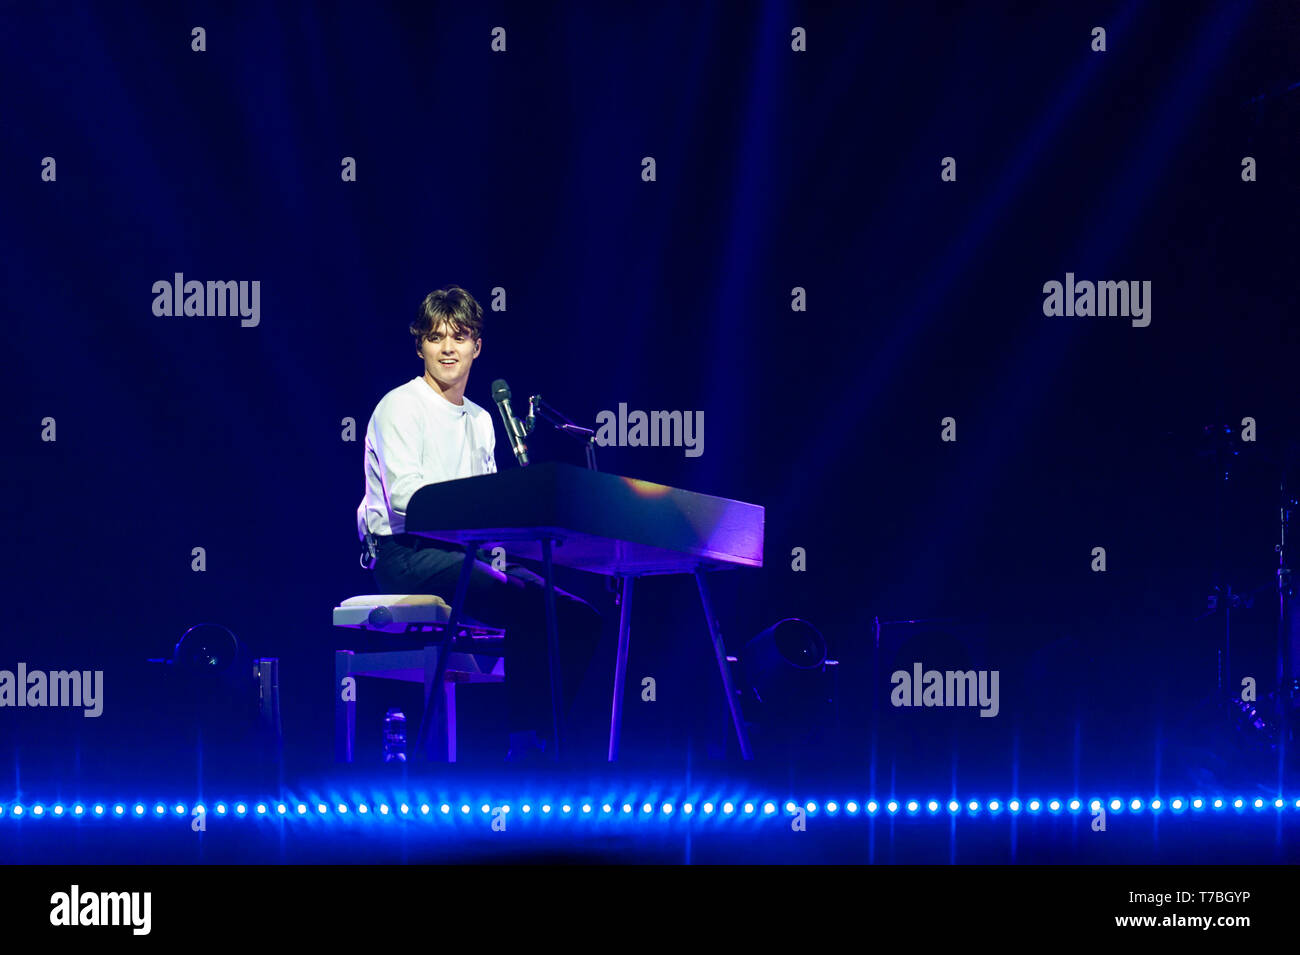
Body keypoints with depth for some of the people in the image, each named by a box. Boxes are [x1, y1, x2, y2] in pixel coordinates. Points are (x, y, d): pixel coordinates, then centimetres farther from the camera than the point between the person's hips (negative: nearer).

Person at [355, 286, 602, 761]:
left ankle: (537, 738, -6)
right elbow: (405, 498, -16)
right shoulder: (400, 407, -2)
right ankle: (523, 741, -27)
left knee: (579, 615, -9)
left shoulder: (480, 420, 22)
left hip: (467, 555, 8)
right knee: (525, 605, -31)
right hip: (407, 556, -8)